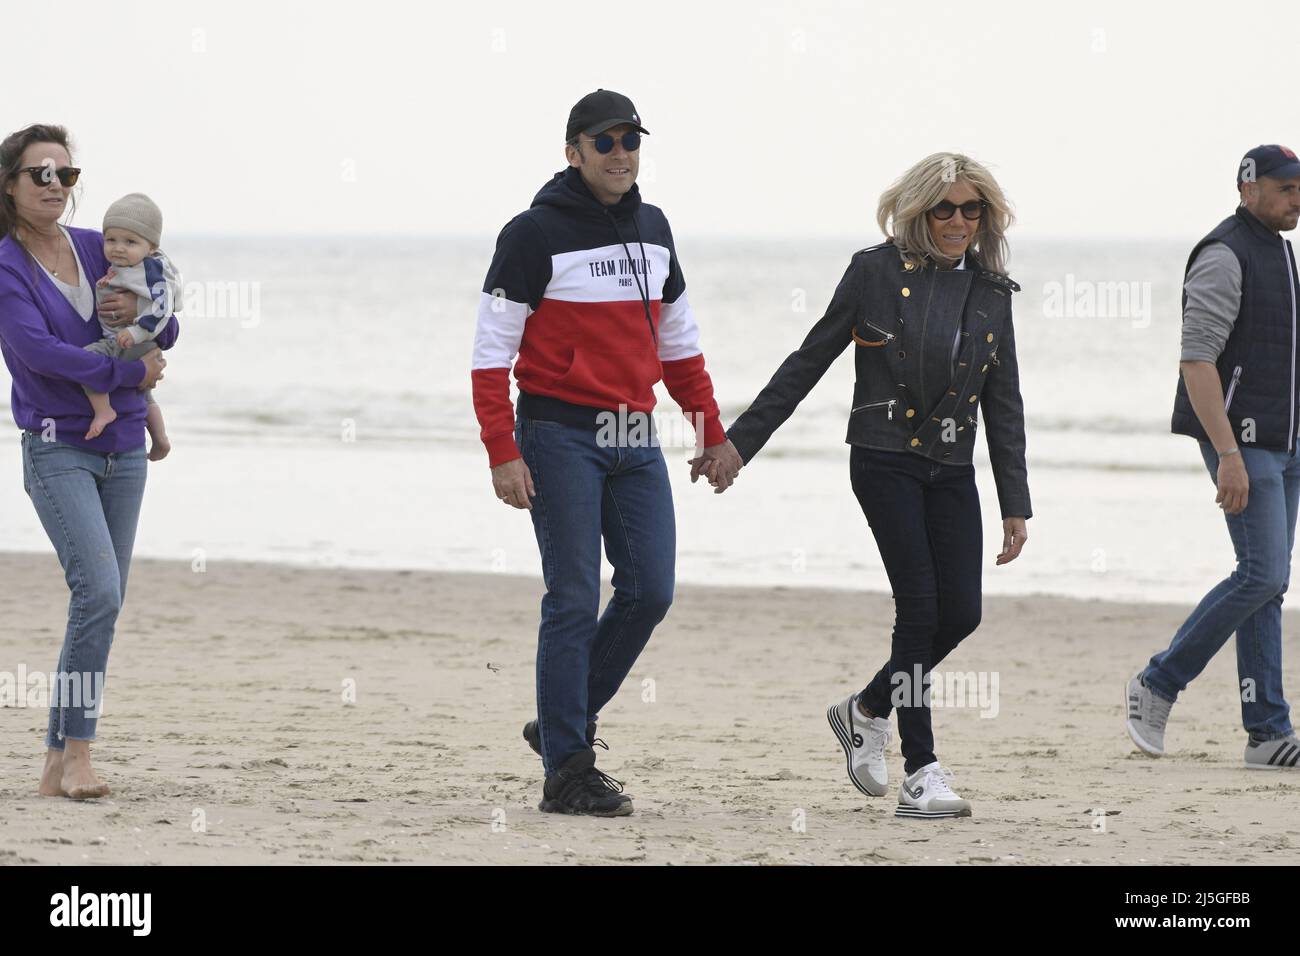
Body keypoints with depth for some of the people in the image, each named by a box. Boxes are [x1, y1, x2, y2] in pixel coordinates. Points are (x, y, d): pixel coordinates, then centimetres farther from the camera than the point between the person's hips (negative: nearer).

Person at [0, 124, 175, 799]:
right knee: (98, 591, -20)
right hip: (58, 450, -6)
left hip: (122, 448, 6)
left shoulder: (97, 249, 9)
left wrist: (142, 311, -10)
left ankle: (58, 764, 8)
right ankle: (75, 754, -13)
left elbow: (166, 335, 13)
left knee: (103, 603, 3)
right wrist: (128, 374, -16)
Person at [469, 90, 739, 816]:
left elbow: (678, 340, 22)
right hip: (561, 435, -6)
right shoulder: (537, 233, -7)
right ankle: (568, 772, -4)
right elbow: (492, 350, -9)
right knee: (575, 600, -7)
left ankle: (568, 719, 18)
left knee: (650, 591, 2)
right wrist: (503, 452, -16)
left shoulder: (653, 230, 13)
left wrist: (712, 431, 18)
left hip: (634, 440, 7)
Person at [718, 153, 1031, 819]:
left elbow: (1004, 405, 12)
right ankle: (921, 775, -4)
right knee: (920, 607, -11)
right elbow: (807, 364, 1)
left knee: (961, 612, -3)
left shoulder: (991, 293, 9)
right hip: (886, 460, -5)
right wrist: (739, 443, -1)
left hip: (952, 470, 5)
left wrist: (1015, 505, 8)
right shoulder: (877, 272, -3)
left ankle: (869, 710, 23)